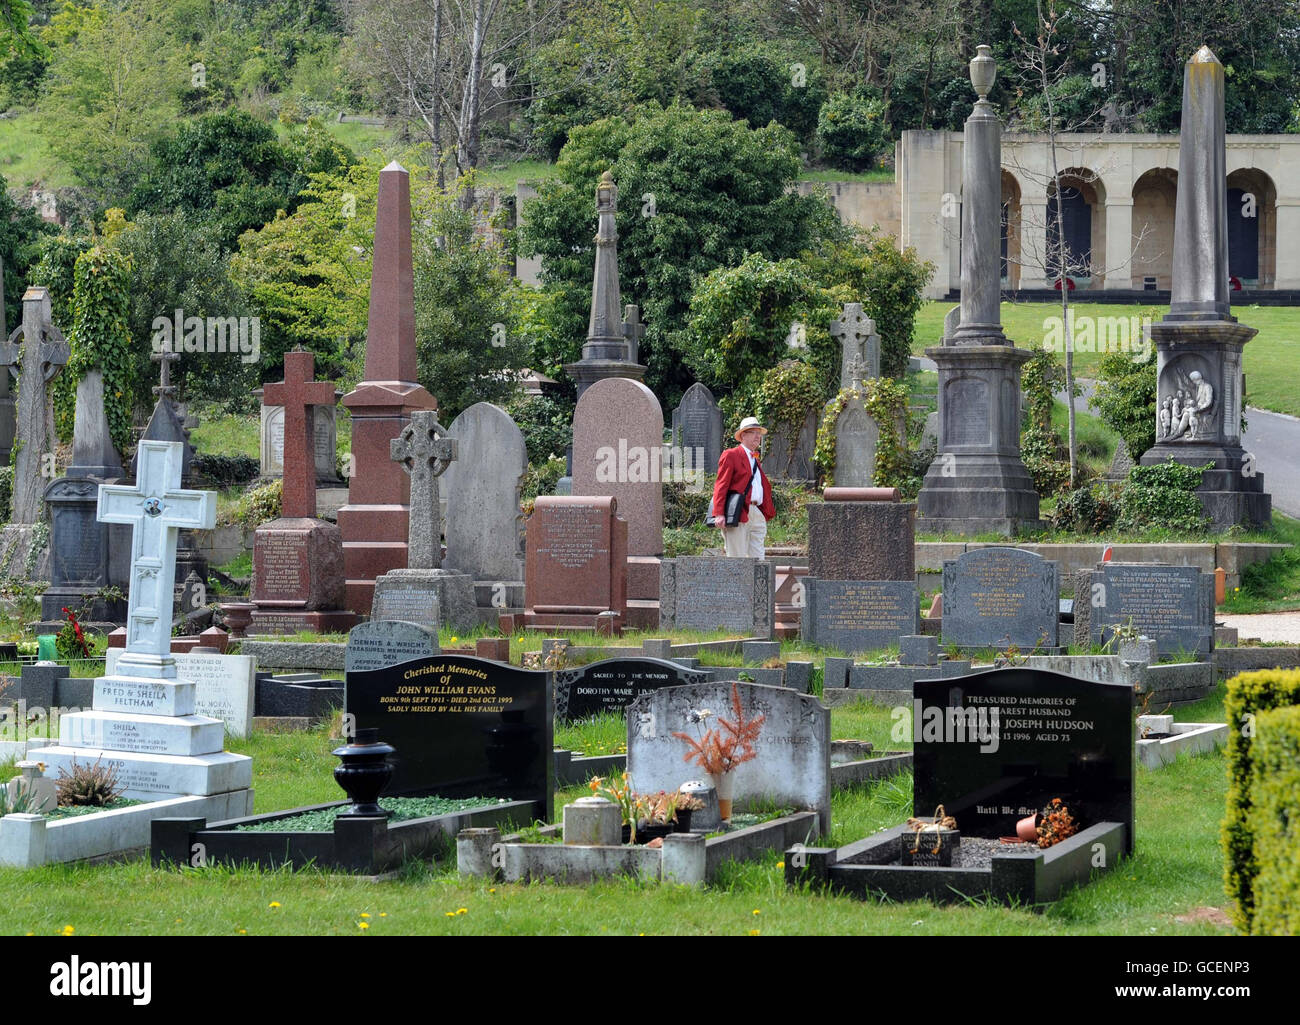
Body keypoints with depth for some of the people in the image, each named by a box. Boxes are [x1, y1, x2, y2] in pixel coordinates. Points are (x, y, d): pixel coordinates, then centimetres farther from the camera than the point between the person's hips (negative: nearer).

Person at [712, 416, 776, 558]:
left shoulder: (756, 460, 24)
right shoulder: (730, 455, 0)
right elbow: (721, 486, -8)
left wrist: (765, 519, 19)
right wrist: (719, 514, -18)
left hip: (757, 515, 7)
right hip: (739, 514, -7)